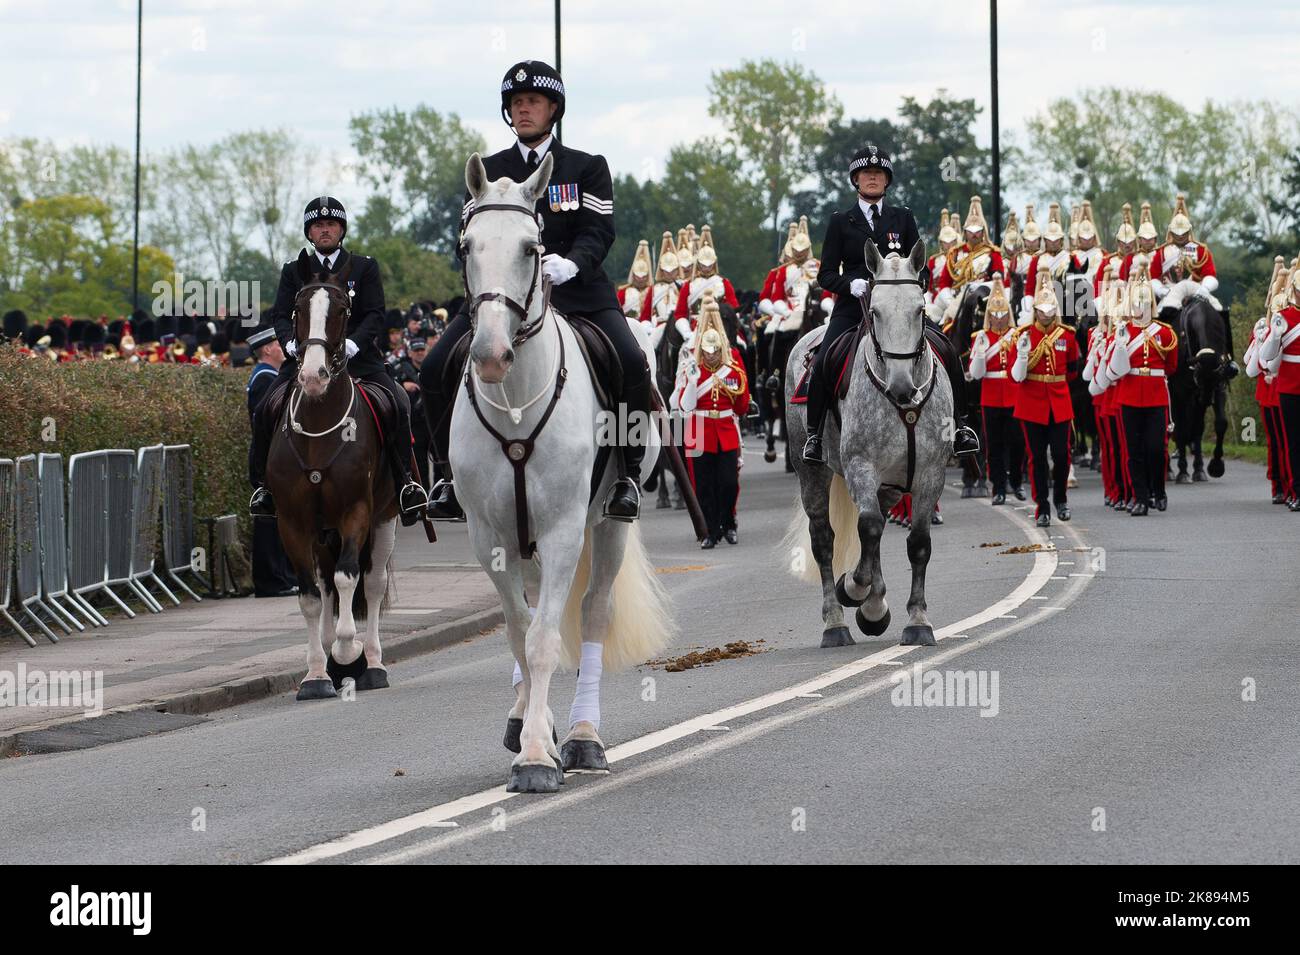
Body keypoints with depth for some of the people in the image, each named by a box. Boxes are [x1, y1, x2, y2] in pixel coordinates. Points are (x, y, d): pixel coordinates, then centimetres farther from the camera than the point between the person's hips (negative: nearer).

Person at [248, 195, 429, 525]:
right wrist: (291, 342, -16)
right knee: (266, 410, -20)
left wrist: (353, 343, -19)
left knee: (399, 405, -23)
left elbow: (375, 315, 0)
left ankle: (404, 483, -15)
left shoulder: (364, 268, 10)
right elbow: (279, 315, 6)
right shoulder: (294, 271, 15)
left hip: (357, 358, -1)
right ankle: (265, 485, -8)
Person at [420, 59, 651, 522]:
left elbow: (599, 230, -2)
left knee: (632, 364, -26)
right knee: (435, 369, -15)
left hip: (575, 290, -2)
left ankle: (627, 471, -10)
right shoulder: (488, 172, 14)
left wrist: (571, 262, -24)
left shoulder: (587, 168, 10)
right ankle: (448, 472, 0)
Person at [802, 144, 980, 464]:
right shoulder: (841, 222, 8)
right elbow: (826, 275, 4)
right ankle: (815, 433, -12)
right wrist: (852, 284, -16)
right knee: (823, 362, -26)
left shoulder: (903, 218, 12)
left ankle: (958, 425, -7)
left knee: (947, 352, -19)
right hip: (853, 306, -1)